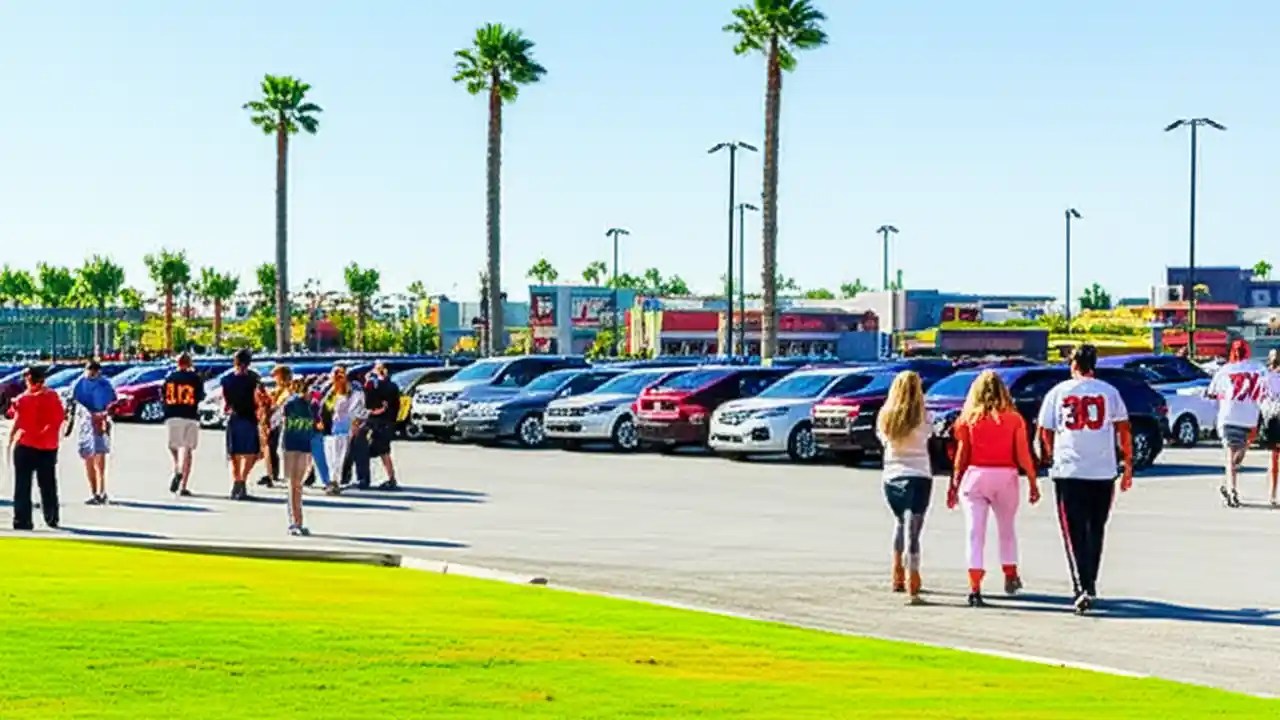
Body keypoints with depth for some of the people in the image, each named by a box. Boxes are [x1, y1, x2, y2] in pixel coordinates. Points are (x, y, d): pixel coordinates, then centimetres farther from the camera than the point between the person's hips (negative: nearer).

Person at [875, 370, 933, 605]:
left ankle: (898, 576, 29)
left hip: (891, 477, 4)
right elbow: (929, 433, 5)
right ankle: (912, 588, -17)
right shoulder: (920, 417, -10)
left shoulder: (885, 416, 2)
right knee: (913, 531, -8)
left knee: (901, 523, 26)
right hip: (917, 477, -4)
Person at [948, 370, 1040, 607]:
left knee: (975, 533, 0)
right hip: (1005, 475, 1)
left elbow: (962, 455, 0)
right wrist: (1033, 482, 6)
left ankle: (975, 589, -7)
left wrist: (954, 485, 5)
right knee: (1006, 528, 21)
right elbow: (1023, 455, -2)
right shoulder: (1013, 418, 0)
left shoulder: (968, 418, 1)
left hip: (975, 475, 0)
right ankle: (1010, 576, 29)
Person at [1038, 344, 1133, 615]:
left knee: (1074, 533, -1)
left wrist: (1051, 456, 26)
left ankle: (1083, 588, -15)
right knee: (1095, 531, 16)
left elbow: (1045, 433, 8)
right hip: (1103, 472, 1)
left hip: (1068, 472, -1)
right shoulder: (1109, 392, 5)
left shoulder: (1058, 392, 4)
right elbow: (1123, 430, 4)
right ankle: (1089, 585, 23)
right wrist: (1128, 465, 10)